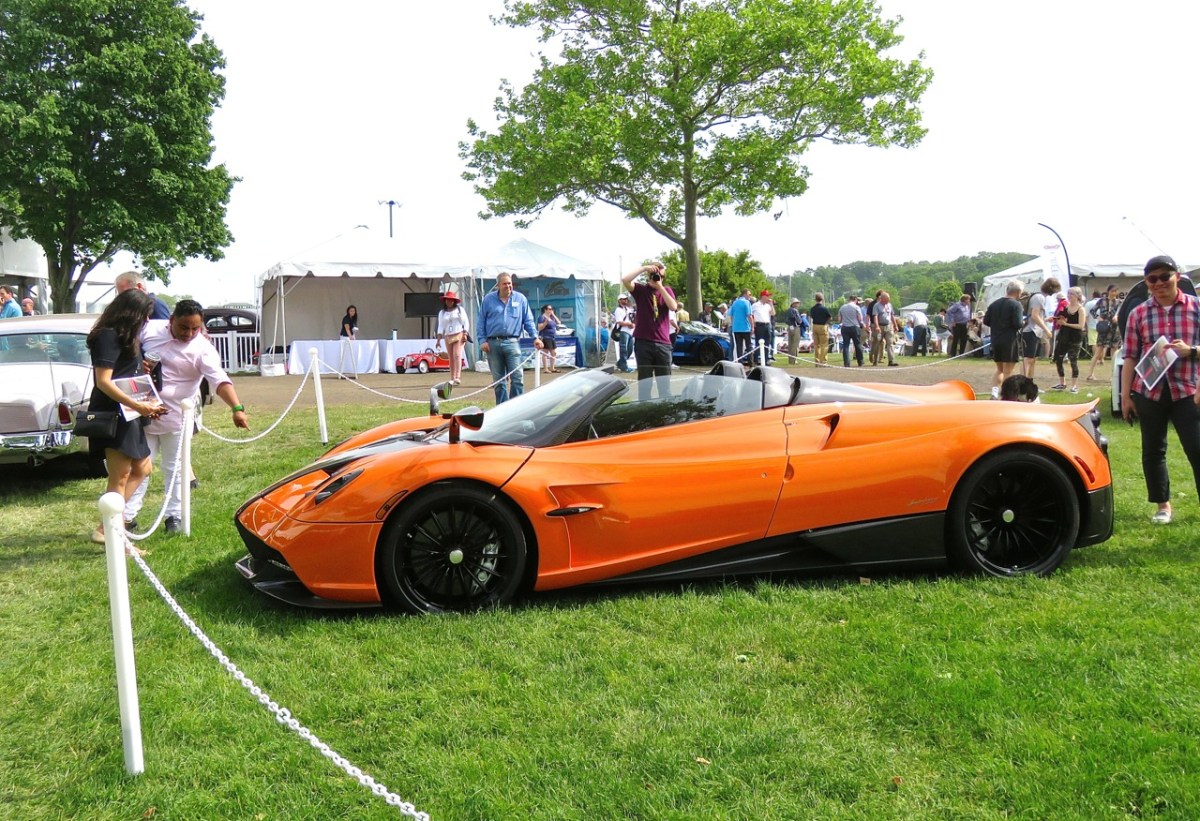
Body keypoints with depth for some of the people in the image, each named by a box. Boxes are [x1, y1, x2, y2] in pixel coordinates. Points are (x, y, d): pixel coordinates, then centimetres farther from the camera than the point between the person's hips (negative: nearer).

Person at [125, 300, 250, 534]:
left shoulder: (202, 348, -14)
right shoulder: (149, 329, -2)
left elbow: (220, 380, -25)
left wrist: (237, 408, -39)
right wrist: (137, 363, -12)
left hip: (176, 417, -3)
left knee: (174, 469, 7)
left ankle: (173, 516, 19)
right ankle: (127, 515, 19)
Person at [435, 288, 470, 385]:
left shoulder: (460, 310, 7)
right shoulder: (442, 313, 13)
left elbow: (465, 323, 4)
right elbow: (440, 327, 9)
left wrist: (465, 334, -7)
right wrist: (438, 339, 0)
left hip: (459, 336, -3)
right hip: (448, 337, 3)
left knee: (457, 355, -16)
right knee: (451, 358, 4)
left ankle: (458, 377, -24)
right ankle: (452, 379, 8)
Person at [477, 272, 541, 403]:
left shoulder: (520, 298, 8)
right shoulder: (488, 299, 9)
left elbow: (528, 320, 9)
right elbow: (481, 322, 9)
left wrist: (535, 337, -2)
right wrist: (482, 340, -1)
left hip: (512, 343, -1)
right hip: (493, 344, 1)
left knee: (517, 377, -9)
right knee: (498, 380, 6)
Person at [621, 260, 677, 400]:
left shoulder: (667, 290, 11)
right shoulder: (641, 289, 3)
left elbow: (673, 306, -8)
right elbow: (625, 280, -15)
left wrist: (660, 287, -11)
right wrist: (644, 268, -17)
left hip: (663, 343, 2)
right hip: (643, 342, -2)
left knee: (664, 382, 7)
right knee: (644, 381, 4)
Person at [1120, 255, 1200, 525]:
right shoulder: (1138, 314, 4)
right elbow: (1130, 358, 5)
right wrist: (1125, 396, 2)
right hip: (1149, 392, 2)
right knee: (1153, 451, 9)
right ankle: (1163, 505, 23)